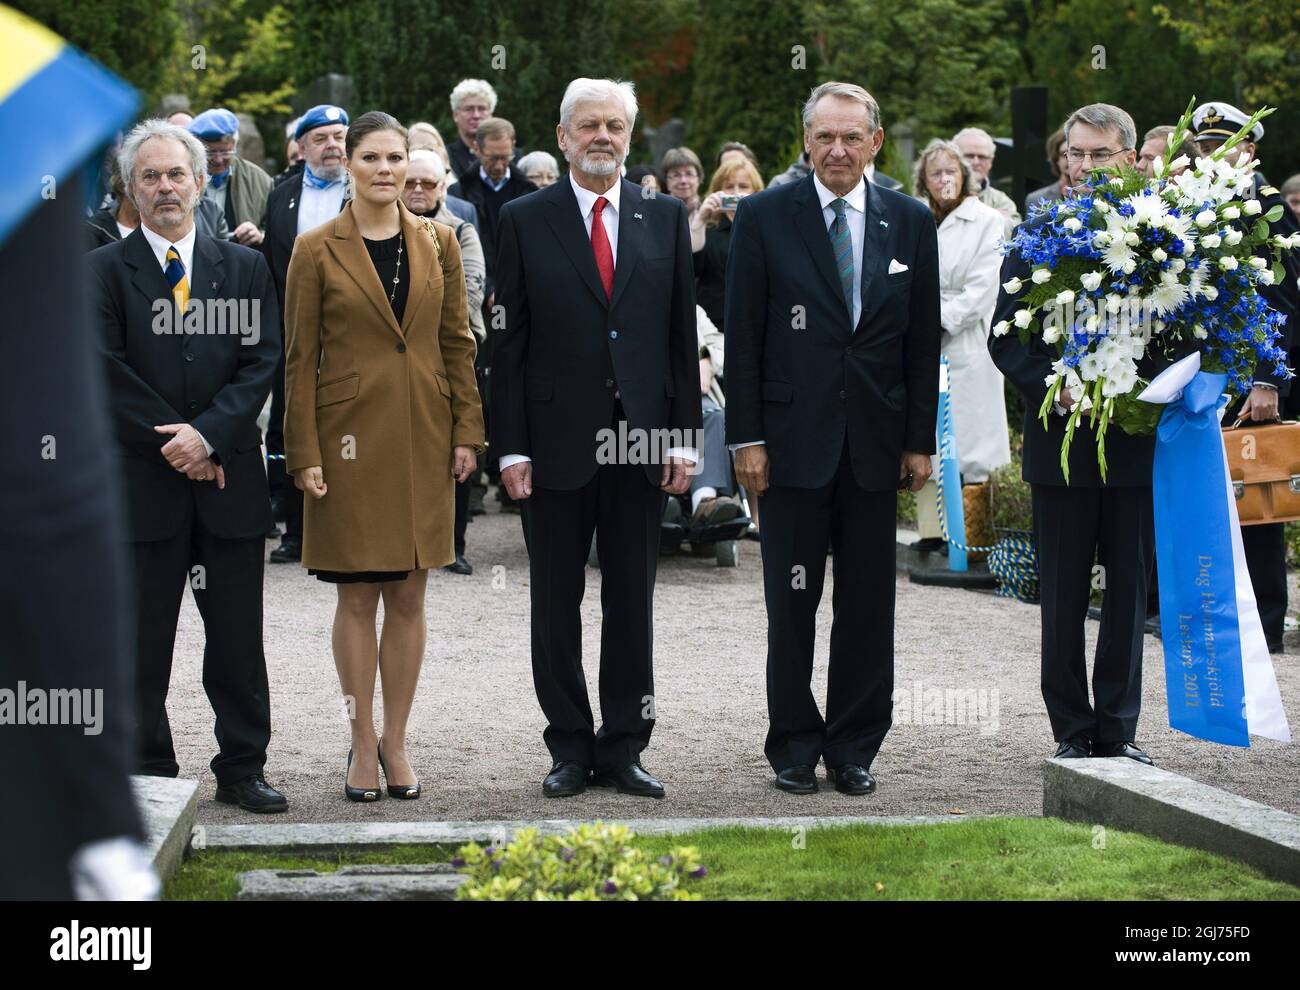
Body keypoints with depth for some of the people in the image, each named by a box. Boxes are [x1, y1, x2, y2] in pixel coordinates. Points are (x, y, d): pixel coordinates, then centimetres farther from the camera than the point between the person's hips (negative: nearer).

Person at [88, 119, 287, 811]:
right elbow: (107, 373, -5)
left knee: (237, 639, 6)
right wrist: (172, 444, -11)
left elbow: (262, 363, 1)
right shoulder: (104, 271, 2)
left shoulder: (245, 268, 9)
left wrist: (209, 435, -13)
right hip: (140, 482, -2)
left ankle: (242, 769, 16)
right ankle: (147, 776, 12)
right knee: (142, 642, 4)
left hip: (228, 478, 2)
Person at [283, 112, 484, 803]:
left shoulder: (438, 242, 7)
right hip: (351, 435, -3)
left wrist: (466, 432, 3)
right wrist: (305, 453, -7)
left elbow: (457, 343, 9)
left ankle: (395, 743, 14)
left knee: (408, 595, 6)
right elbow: (300, 359, -2)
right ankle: (363, 744, 10)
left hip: (423, 436, 3)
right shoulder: (316, 250, -2)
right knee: (357, 594, 1)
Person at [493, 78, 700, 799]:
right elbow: (509, 341, -1)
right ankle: (570, 750, 14)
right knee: (556, 604, 5)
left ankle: (624, 748, 15)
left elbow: (682, 334, 8)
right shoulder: (525, 220, 1)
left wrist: (684, 436, 2)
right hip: (557, 439, -2)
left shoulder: (665, 218, 8)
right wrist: (511, 446, -7)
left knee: (632, 603, 7)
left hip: (642, 441, 2)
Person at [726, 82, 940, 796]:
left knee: (868, 605, 6)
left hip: (876, 442, 2)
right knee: (791, 603, 3)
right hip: (794, 437, -2)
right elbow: (742, 336, -1)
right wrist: (746, 436, -7)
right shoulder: (764, 216, -1)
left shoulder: (911, 222, 6)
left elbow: (924, 341, 8)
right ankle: (794, 745, 14)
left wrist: (920, 440, 3)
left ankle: (855, 747, 16)